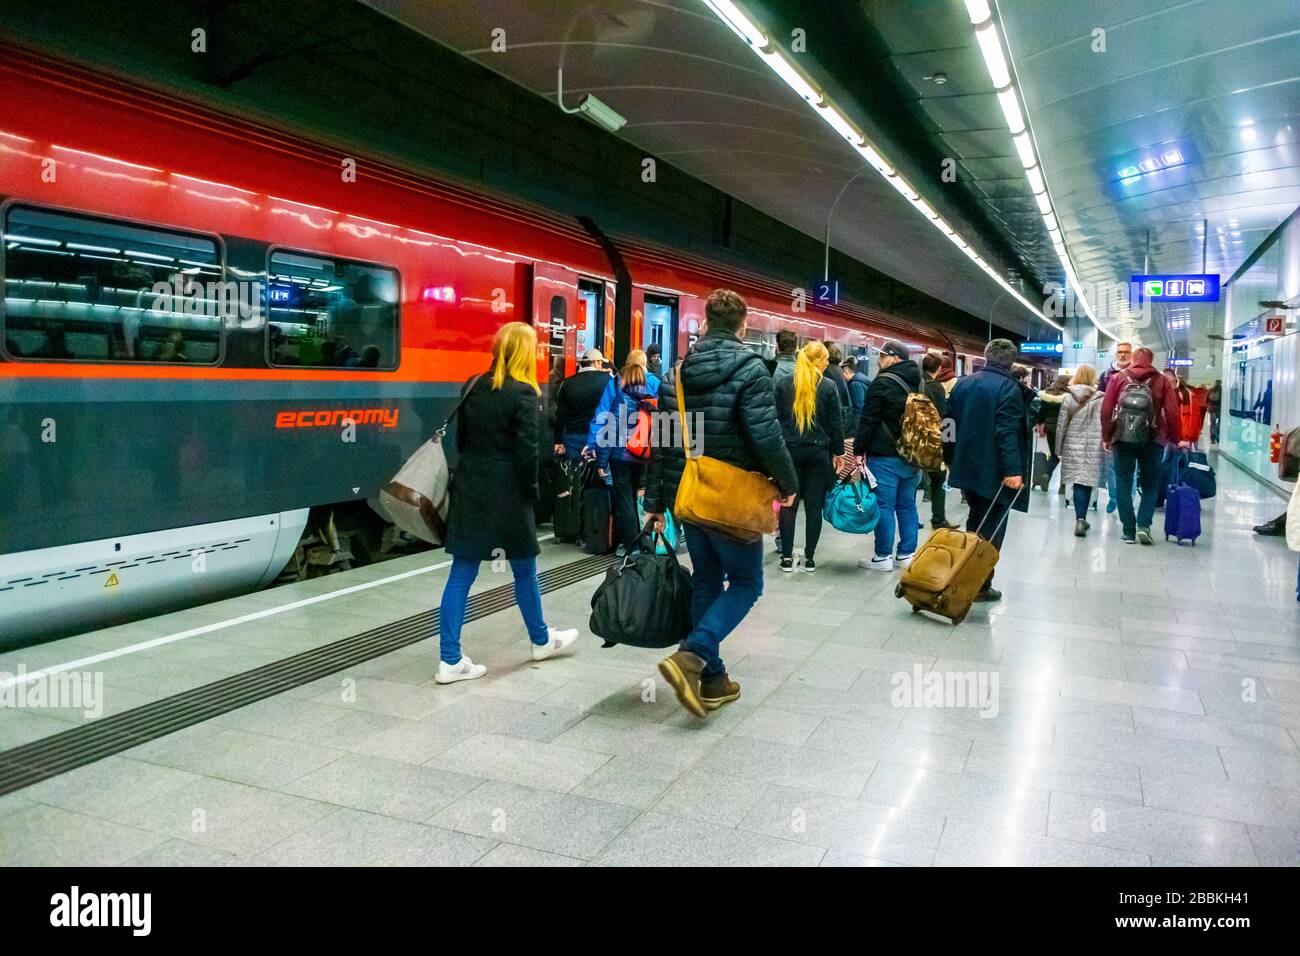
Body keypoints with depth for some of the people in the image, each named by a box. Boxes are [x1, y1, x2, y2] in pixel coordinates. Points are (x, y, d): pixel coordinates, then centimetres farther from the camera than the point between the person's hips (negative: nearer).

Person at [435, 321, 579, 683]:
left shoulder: (471, 387, 6)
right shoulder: (523, 393, -12)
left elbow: (461, 440, 10)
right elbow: (526, 451, -14)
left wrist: (474, 472, 16)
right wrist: (532, 491, -2)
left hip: (469, 487, 5)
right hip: (506, 491, -5)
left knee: (461, 574, 5)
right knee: (524, 569, 13)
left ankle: (451, 660, 5)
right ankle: (541, 640, 33)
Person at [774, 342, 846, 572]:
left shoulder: (784, 384, 0)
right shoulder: (828, 387, -4)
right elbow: (836, 423, -1)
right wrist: (838, 452, 8)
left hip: (789, 451, 1)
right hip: (818, 452, -1)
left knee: (789, 504, 7)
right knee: (814, 506, 5)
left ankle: (787, 557, 7)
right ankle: (809, 557, 8)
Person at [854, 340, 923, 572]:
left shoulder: (883, 383, -11)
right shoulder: (919, 383, 13)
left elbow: (868, 420, -13)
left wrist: (859, 450, -7)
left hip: (885, 456, -7)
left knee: (884, 506, -2)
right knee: (907, 506, 12)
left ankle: (883, 557, 2)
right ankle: (907, 554, 16)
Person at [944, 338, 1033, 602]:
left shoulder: (962, 383, 8)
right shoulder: (1008, 388, -13)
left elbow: (952, 424, 13)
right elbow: (1007, 433, -22)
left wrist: (952, 460, 22)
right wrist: (1013, 470, -24)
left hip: (966, 467, 7)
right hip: (994, 471, -7)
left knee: (975, 521, 20)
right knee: (992, 529, 2)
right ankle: (981, 585, 4)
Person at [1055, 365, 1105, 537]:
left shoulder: (1068, 397, 0)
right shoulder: (1101, 399, -4)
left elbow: (1061, 425, 2)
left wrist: (1058, 449, 9)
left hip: (1073, 446, 1)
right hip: (1093, 447, -1)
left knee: (1078, 483, 2)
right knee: (1087, 482, 4)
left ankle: (1080, 519, -7)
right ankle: (1081, 519, 1)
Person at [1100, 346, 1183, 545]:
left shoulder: (1118, 378, 4)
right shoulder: (1161, 381, 4)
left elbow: (1106, 410, -1)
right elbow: (1172, 413, -1)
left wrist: (1106, 437, 6)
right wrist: (1174, 439, 8)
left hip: (1122, 439, 0)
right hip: (1152, 440, 0)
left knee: (1124, 485, 7)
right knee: (1150, 485, 13)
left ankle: (1128, 531, 5)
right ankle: (1144, 525, -2)